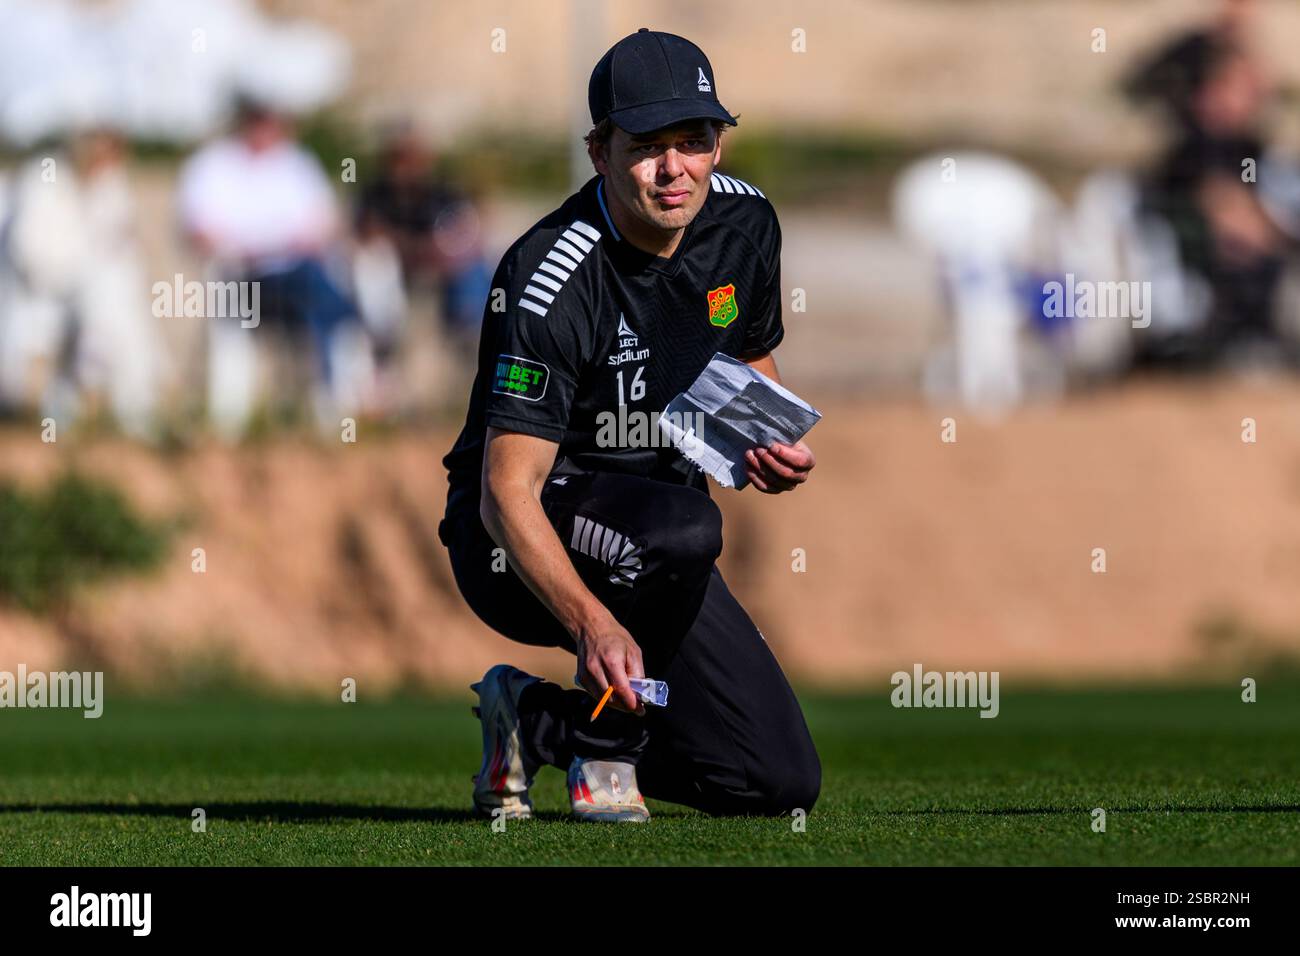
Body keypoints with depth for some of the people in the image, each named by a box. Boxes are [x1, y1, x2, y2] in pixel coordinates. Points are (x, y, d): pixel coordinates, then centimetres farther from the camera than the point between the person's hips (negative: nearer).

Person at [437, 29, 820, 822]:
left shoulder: (744, 222, -4)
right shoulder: (551, 283, -26)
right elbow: (508, 492, -31)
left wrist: (773, 443, -7)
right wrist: (593, 623, -47)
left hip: (651, 559, 7)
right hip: (514, 546, -7)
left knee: (783, 783, -5)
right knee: (682, 525, -40)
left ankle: (535, 720, 14)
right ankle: (603, 748, -15)